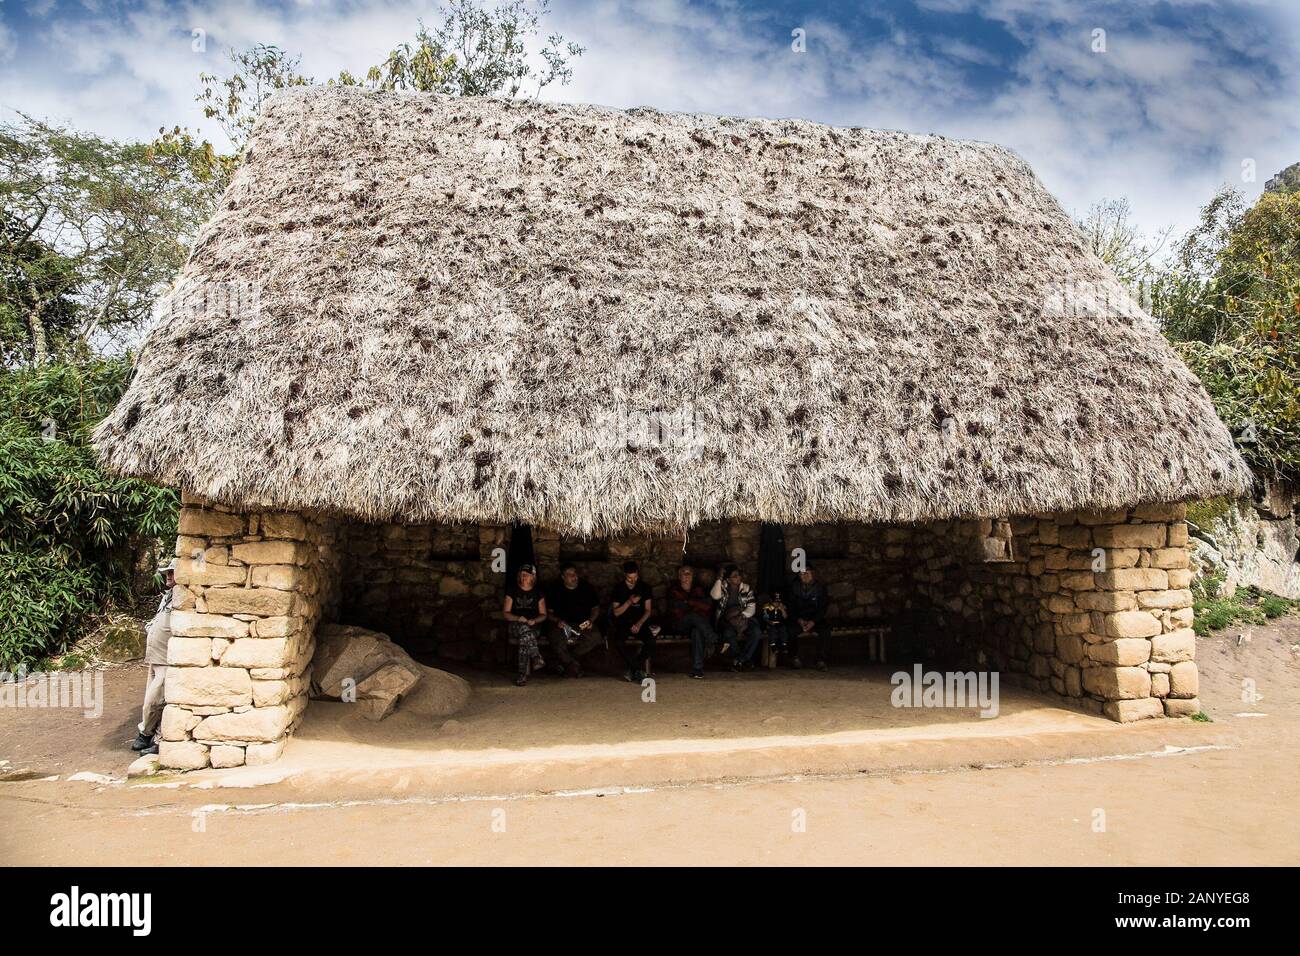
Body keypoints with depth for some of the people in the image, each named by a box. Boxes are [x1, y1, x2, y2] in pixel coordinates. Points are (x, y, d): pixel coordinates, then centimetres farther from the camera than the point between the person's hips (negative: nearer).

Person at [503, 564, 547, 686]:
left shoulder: (538, 592, 11)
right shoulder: (512, 590, 8)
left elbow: (543, 615, 12)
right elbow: (505, 613, 5)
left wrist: (534, 621, -10)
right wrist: (518, 618, -14)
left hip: (533, 626, 0)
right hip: (515, 626, 0)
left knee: (525, 638, -34)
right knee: (525, 630, -37)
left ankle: (523, 674, -33)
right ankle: (536, 658, -43)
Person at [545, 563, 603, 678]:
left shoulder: (587, 588, 5)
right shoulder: (555, 589, 2)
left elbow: (596, 608, 12)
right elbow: (548, 613, 4)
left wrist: (591, 620, -7)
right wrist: (557, 621, -16)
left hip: (583, 624, 2)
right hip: (562, 624, -2)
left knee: (595, 637, -29)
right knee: (557, 641, -35)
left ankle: (563, 662, -13)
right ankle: (574, 666, -11)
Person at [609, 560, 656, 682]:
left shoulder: (644, 587, 5)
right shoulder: (618, 588, 1)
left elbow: (648, 610, 3)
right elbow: (616, 612, -3)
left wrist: (639, 624, -14)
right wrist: (629, 602, -19)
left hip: (640, 622, 1)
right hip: (623, 623, -1)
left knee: (651, 640, -30)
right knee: (617, 641, -33)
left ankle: (633, 669, -17)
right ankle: (639, 669, -22)